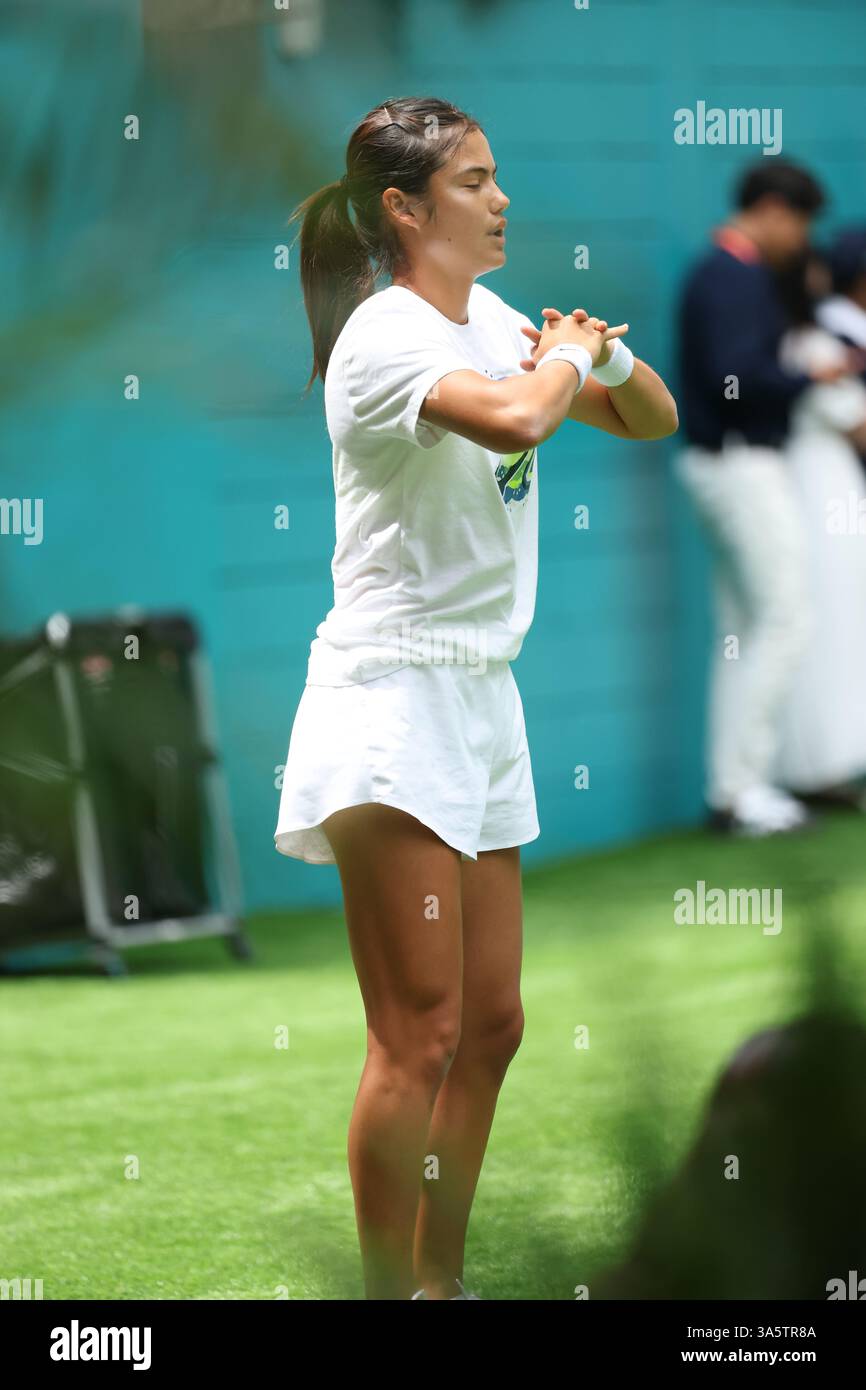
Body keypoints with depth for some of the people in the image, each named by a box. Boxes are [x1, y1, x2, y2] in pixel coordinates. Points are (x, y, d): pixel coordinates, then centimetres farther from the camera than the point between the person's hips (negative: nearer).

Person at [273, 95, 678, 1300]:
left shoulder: (492, 320, 12)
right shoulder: (386, 335, -13)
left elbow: (652, 420, 20)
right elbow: (513, 417, -33)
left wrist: (603, 350, -1)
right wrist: (571, 353, -12)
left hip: (482, 693, 9)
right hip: (393, 692, -9)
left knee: (490, 1023, 10)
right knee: (421, 1034, -11)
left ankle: (441, 1280, 17)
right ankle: (387, 1291, -6)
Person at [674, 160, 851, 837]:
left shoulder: (722, 273, 16)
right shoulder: (734, 279, -16)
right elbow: (734, 376, -27)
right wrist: (811, 379, -14)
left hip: (728, 463, 10)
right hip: (743, 466, -10)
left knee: (744, 632, 9)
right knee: (786, 621, -9)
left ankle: (737, 784, 10)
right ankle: (737, 786, -8)